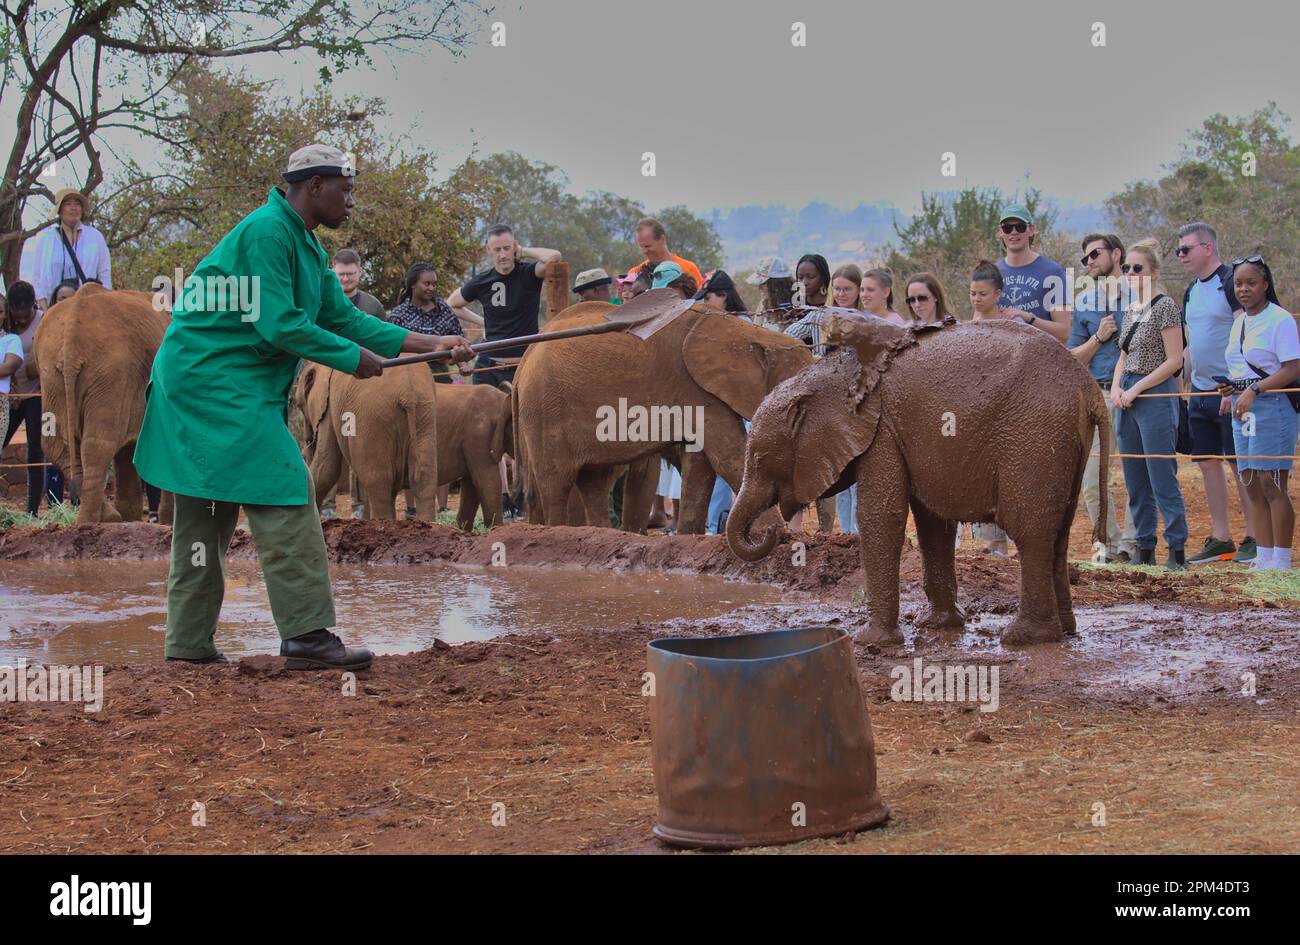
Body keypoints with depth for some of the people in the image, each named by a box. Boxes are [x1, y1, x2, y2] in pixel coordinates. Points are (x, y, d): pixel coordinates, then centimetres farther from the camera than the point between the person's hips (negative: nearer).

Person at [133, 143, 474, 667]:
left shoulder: (307, 247, 17)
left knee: (206, 514, 11)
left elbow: (345, 317, 16)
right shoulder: (266, 232, -16)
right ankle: (306, 633, -15)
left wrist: (432, 343, 11)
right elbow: (279, 325, -21)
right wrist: (352, 358, -11)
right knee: (282, 494, -13)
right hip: (215, 380, -11)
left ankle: (189, 643, 15)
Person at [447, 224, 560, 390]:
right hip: (489, 367, 3)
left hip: (524, 366, -3)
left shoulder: (529, 274, -3)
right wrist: (482, 322, 12)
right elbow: (451, 305, 21)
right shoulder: (482, 282, 5)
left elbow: (553, 256, -24)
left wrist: (523, 252, -9)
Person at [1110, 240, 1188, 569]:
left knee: (1162, 480, -8)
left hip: (1156, 395, -8)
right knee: (1135, 482, 9)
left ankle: (1177, 551, -4)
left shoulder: (1165, 307, -9)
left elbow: (1174, 360, -13)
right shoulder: (1130, 310, 15)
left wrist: (1135, 390, -13)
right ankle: (1144, 550, 14)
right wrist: (1116, 387, 2)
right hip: (1128, 398, 8)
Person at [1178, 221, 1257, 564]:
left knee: (1240, 464, -4)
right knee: (1208, 464, 8)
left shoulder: (1231, 282, -11)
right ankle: (1220, 539, 14)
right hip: (1200, 392, 8)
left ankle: (1254, 539, 3)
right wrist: (1184, 381, 17)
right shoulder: (1192, 291, 15)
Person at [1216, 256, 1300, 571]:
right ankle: (1264, 558, 14)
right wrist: (1229, 392, 4)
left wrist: (1253, 390, -23)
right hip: (1242, 410, 8)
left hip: (1272, 406, -8)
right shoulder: (1240, 321, 17)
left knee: (1271, 485, -9)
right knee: (1251, 485, 8)